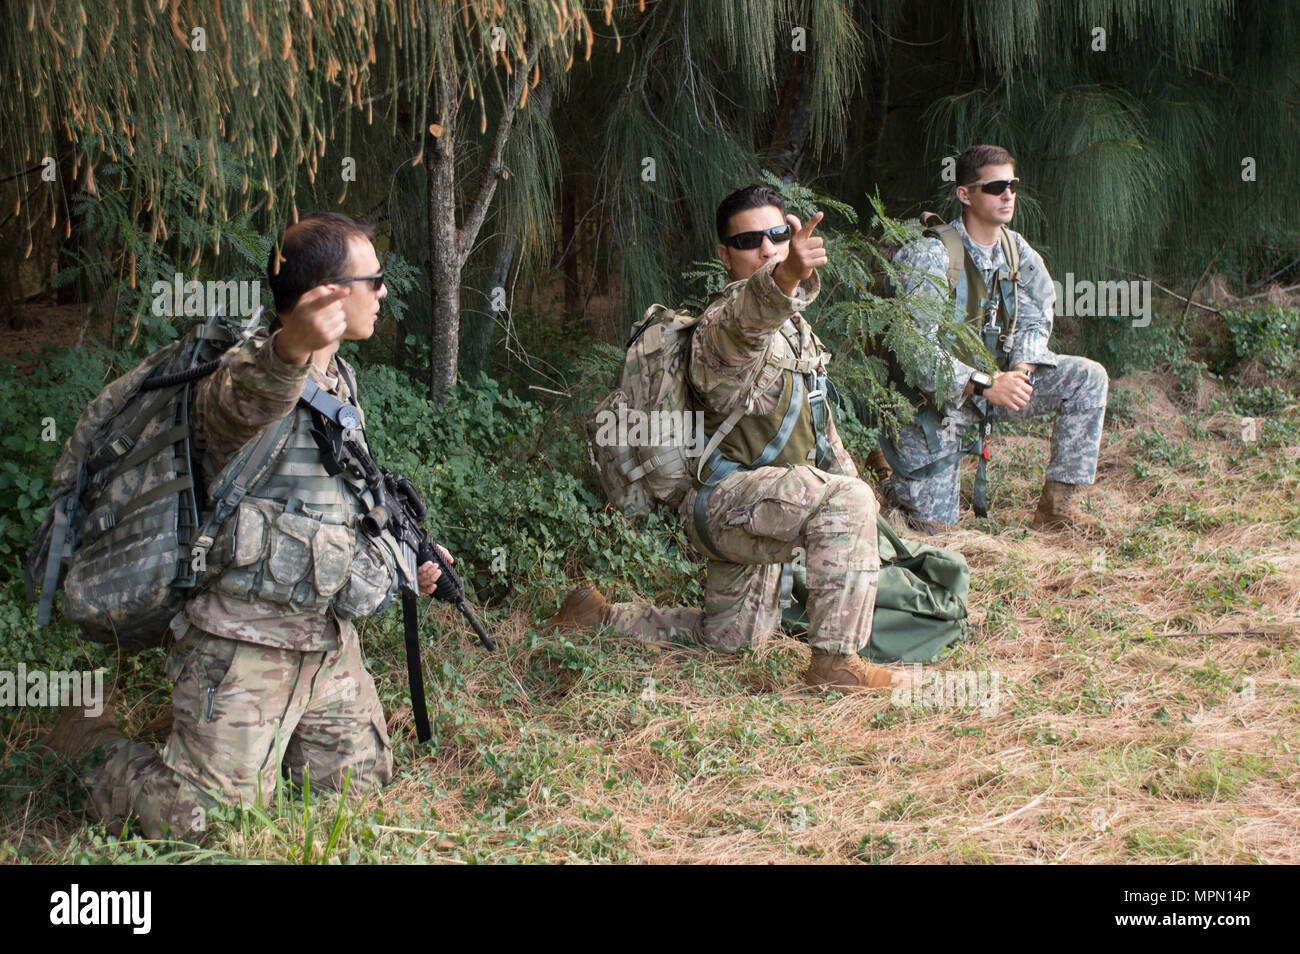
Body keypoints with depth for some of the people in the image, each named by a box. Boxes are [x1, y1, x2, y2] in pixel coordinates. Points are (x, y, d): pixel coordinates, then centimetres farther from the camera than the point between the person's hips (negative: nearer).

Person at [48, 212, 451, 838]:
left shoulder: (341, 380, 12)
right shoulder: (242, 376, -18)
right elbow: (248, 401, -46)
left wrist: (399, 558, 18)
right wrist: (291, 352, -66)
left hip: (328, 633, 8)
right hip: (246, 639, -8)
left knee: (359, 782, 15)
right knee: (203, 825, -8)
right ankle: (91, 743, 18)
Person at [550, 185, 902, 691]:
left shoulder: (792, 322, 15)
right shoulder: (725, 320, -18)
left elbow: (816, 419, 26)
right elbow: (747, 318, -46)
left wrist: (846, 470, 26)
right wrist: (786, 278, -66)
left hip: (755, 511, 10)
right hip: (727, 496, -10)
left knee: (728, 638, 21)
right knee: (844, 502, -33)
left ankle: (600, 616, 33)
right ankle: (833, 660, -31)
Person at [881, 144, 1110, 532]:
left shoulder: (1017, 252, 1)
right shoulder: (930, 256, -20)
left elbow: (1034, 322, 9)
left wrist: (1022, 369, -14)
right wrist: (985, 386, -34)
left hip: (993, 378, 6)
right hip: (937, 394, -6)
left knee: (1088, 378, -11)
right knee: (932, 523, -10)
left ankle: (1057, 504, -7)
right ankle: (896, 482, 26)